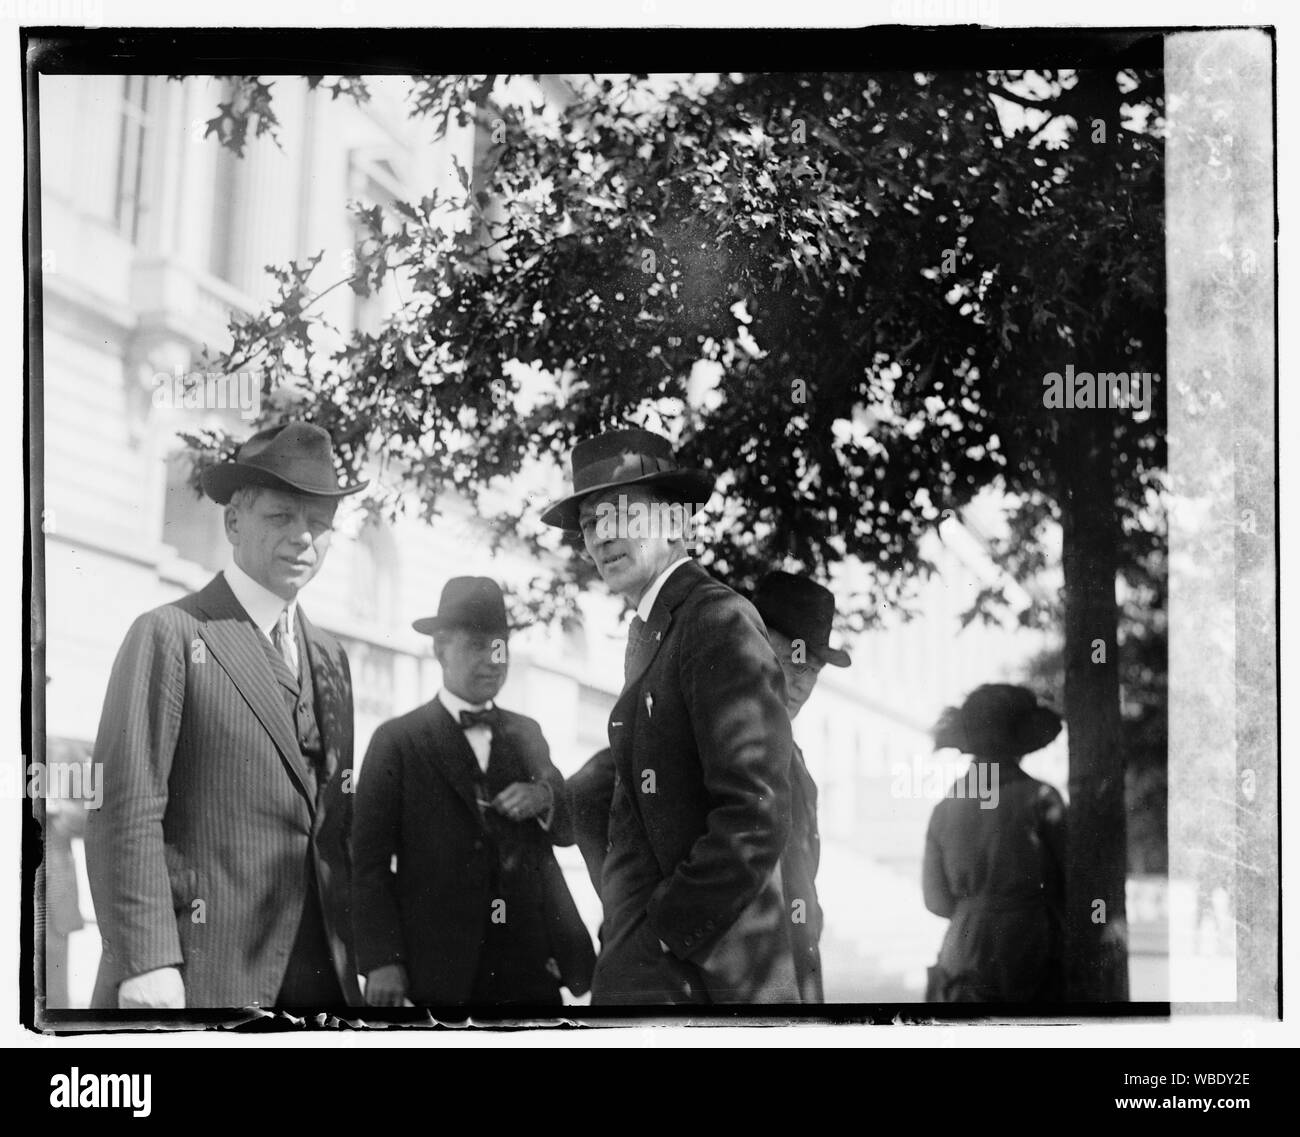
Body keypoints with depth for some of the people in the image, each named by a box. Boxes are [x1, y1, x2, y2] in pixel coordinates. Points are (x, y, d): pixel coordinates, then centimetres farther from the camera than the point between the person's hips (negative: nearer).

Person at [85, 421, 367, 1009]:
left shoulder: (329, 657, 17)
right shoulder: (169, 634, -3)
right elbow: (124, 811, -11)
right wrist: (145, 962, -19)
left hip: (322, 976, 6)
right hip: (198, 978, -6)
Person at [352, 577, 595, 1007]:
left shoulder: (525, 733, 16)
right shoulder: (397, 741, 1)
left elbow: (568, 829, 18)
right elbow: (369, 859, -3)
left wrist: (545, 799, -6)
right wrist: (382, 962, -13)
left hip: (533, 962, 4)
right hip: (443, 969, -4)